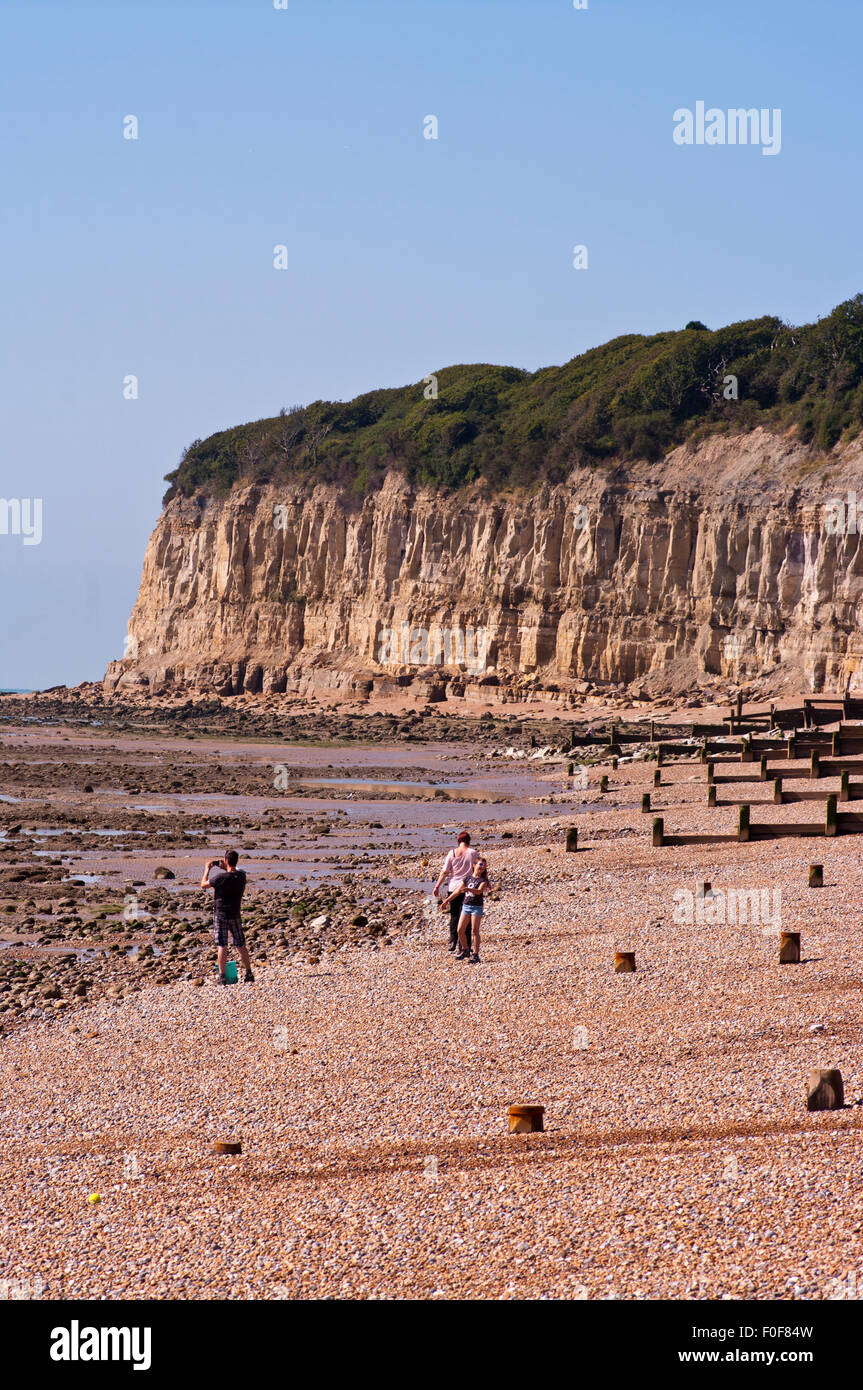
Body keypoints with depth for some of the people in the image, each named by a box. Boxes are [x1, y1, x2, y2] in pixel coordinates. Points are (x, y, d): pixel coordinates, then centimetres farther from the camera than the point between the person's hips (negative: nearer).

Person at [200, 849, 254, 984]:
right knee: (241, 945, 12)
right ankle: (249, 975, 15)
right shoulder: (242, 876, -2)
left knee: (222, 945, -3)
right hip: (235, 914, 5)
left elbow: (203, 884, -6)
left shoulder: (222, 877, -20)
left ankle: (222, 977, -4)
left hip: (221, 914, -5)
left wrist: (207, 869, 6)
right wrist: (225, 868, 25)